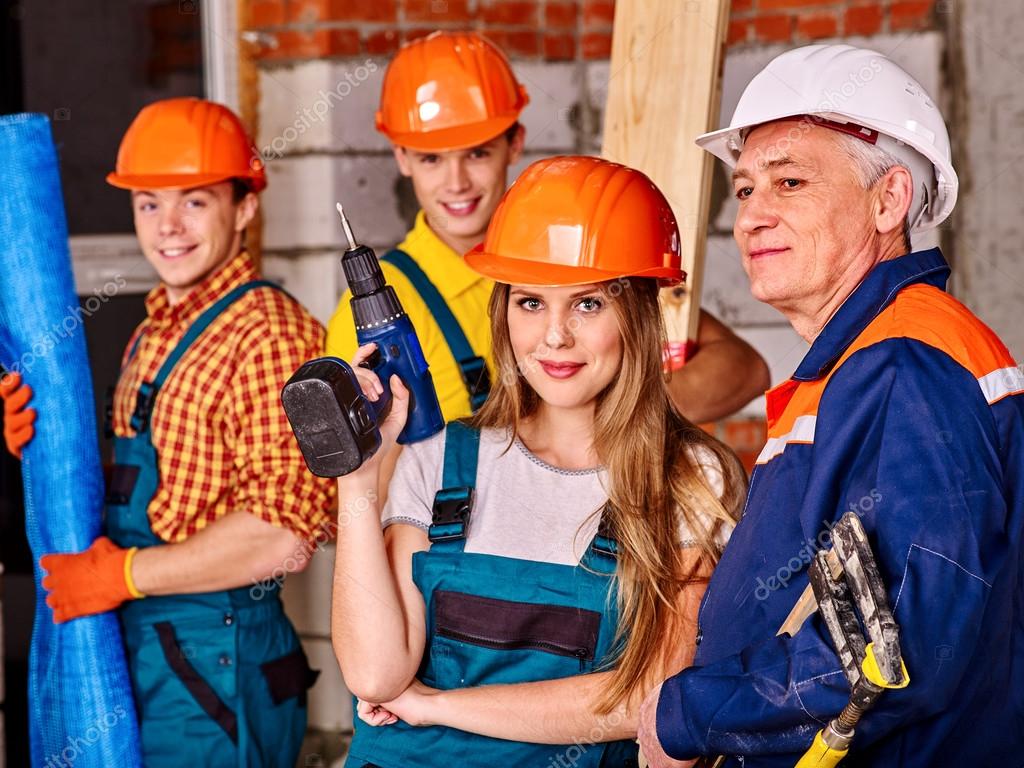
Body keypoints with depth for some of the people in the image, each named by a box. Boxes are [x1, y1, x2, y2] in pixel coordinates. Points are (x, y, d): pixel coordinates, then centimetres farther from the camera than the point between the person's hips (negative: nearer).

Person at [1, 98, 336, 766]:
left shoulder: (269, 334, -16)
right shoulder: (153, 336, 12)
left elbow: (285, 534, -24)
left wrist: (119, 574, -17)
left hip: (217, 665, -8)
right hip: (134, 650, 8)